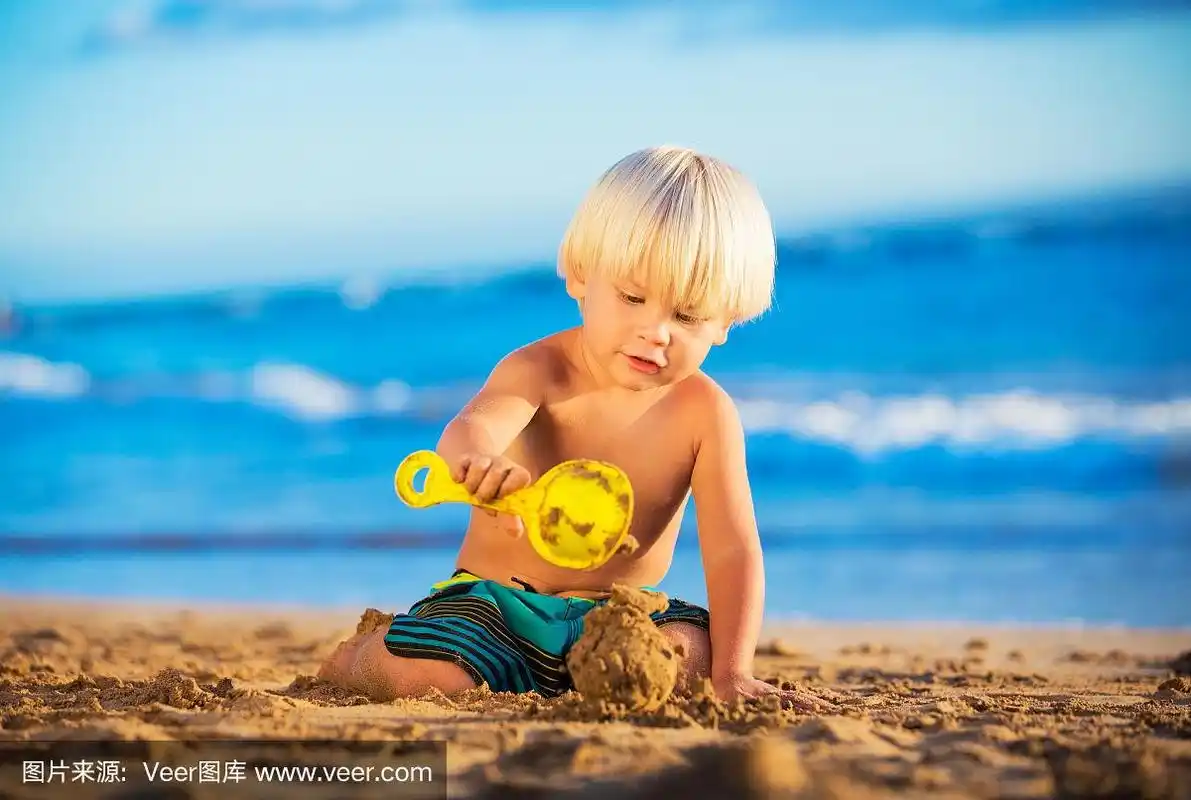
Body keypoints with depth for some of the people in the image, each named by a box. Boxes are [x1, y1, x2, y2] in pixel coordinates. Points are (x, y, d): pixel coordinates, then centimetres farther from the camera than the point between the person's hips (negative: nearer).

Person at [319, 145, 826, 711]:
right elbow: (469, 428, -36)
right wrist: (478, 457, -63)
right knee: (435, 680, -26)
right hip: (498, 598, -1)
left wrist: (730, 671, -26)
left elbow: (733, 551, -13)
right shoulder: (540, 371, -14)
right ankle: (355, 657, 12)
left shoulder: (705, 414, -10)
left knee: (686, 655, -28)